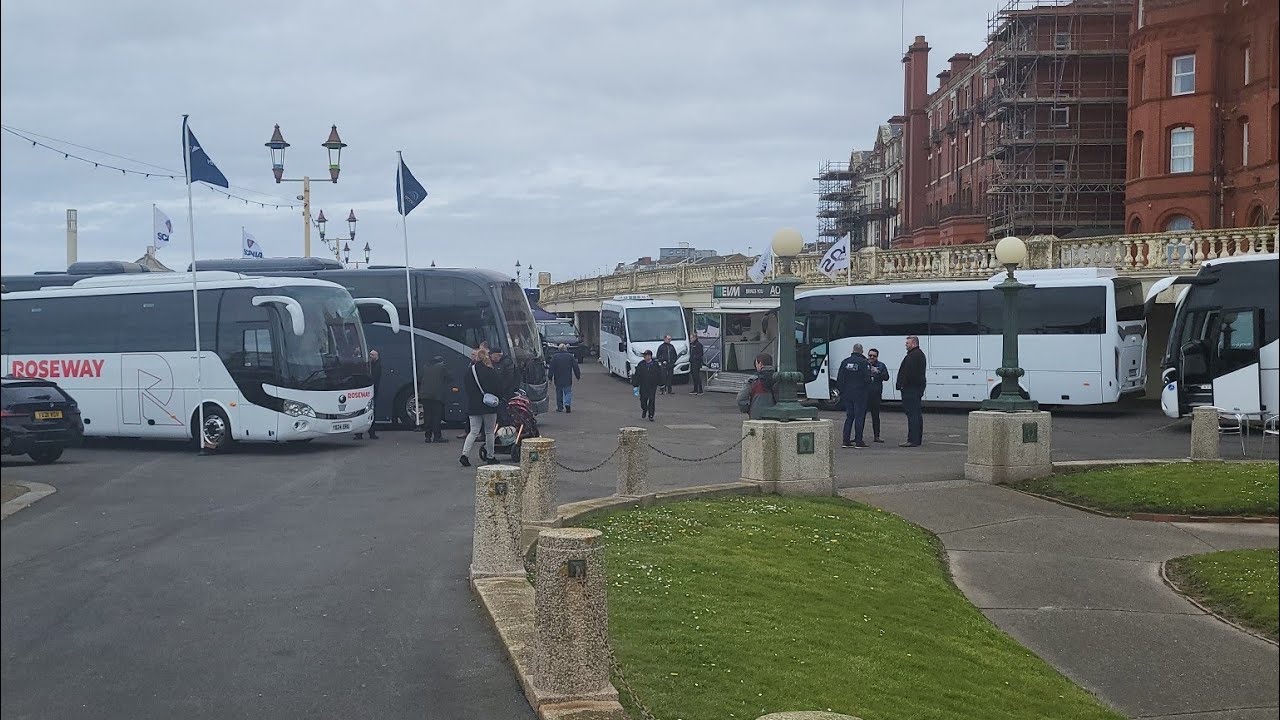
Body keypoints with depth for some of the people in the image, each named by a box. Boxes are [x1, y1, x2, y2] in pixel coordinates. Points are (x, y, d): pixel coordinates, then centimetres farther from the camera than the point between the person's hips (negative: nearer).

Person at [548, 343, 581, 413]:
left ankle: (560, 407, 14)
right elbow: (575, 367, 2)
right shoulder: (570, 356, 0)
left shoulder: (554, 357, -1)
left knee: (559, 393, 11)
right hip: (568, 379, 0)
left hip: (558, 379, 0)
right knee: (568, 392, 4)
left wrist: (550, 377, 1)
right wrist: (578, 376, 11)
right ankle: (567, 404, -19)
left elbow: (551, 368, -3)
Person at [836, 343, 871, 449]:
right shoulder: (863, 362, -11)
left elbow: (839, 379, 6)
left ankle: (846, 441, 8)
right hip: (860, 394, -5)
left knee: (849, 417, 11)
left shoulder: (845, 362, 5)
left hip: (847, 394, 5)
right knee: (859, 417, 0)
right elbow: (867, 379, -13)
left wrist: (842, 390, 14)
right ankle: (859, 441, -1)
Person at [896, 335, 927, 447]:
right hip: (918, 389, 11)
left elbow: (909, 373, -23)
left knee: (912, 414, -12)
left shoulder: (913, 355, -15)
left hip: (910, 389, -11)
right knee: (917, 414, 13)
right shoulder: (920, 354, 21)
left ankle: (912, 440, -15)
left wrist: (903, 385, -17)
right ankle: (918, 439, 18)